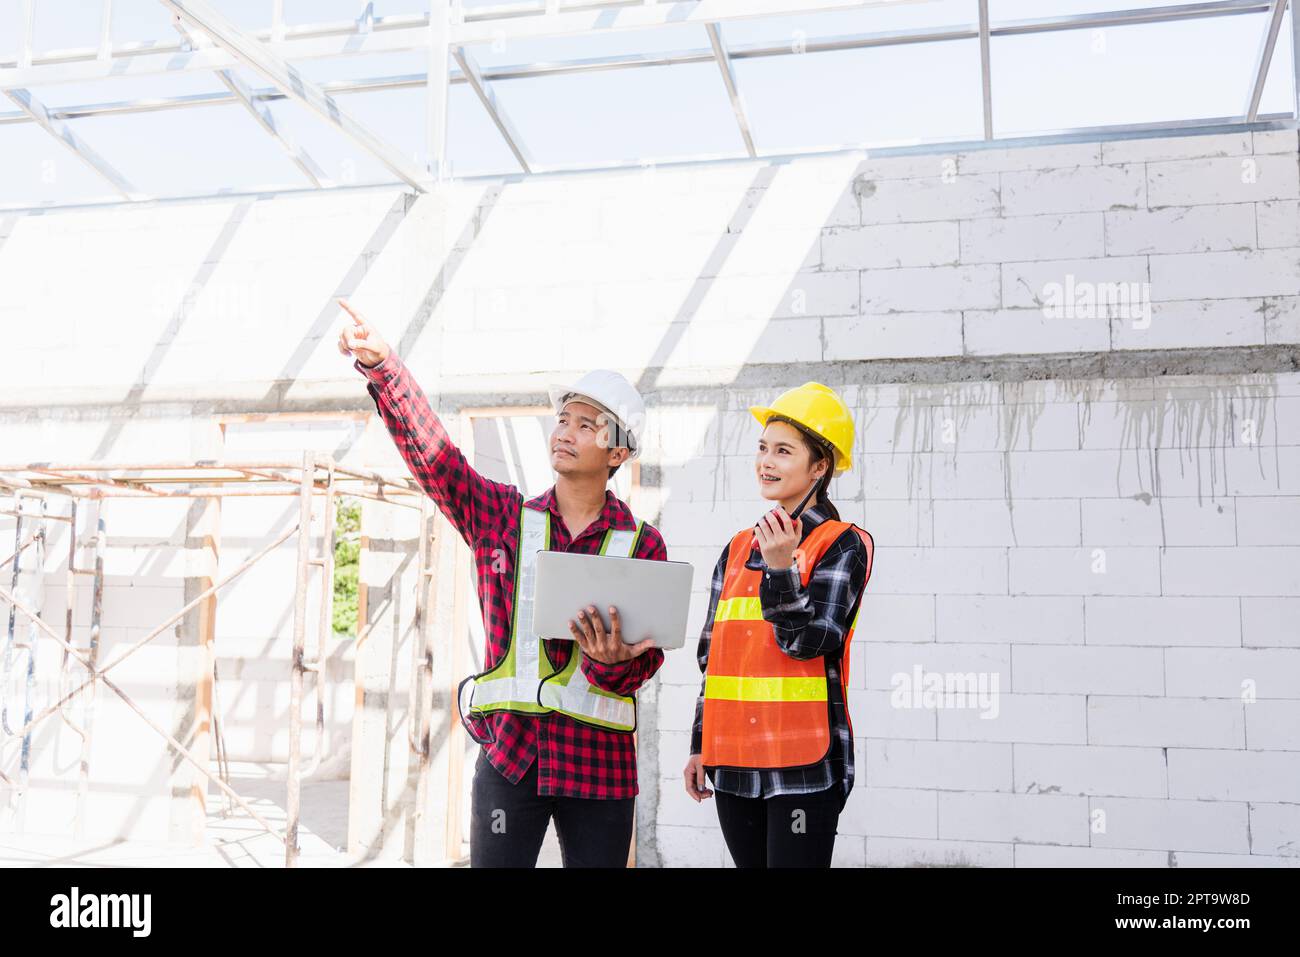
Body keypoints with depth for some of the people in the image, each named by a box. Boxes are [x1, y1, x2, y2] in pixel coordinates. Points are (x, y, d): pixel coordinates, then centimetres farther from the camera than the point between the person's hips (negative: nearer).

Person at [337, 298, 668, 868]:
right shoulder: (502, 516, 5)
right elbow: (430, 452, -5)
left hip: (598, 760, 0)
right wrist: (381, 365, -16)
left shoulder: (643, 545, 2)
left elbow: (647, 658, -1)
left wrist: (612, 660, -24)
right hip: (508, 752, 0)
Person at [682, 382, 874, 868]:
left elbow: (808, 642, -14)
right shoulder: (739, 548, 12)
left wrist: (780, 568, -26)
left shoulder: (844, 544, -5)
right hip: (734, 762, 6)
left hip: (803, 765, -6)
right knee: (749, 861, 13)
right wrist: (700, 746, 15)